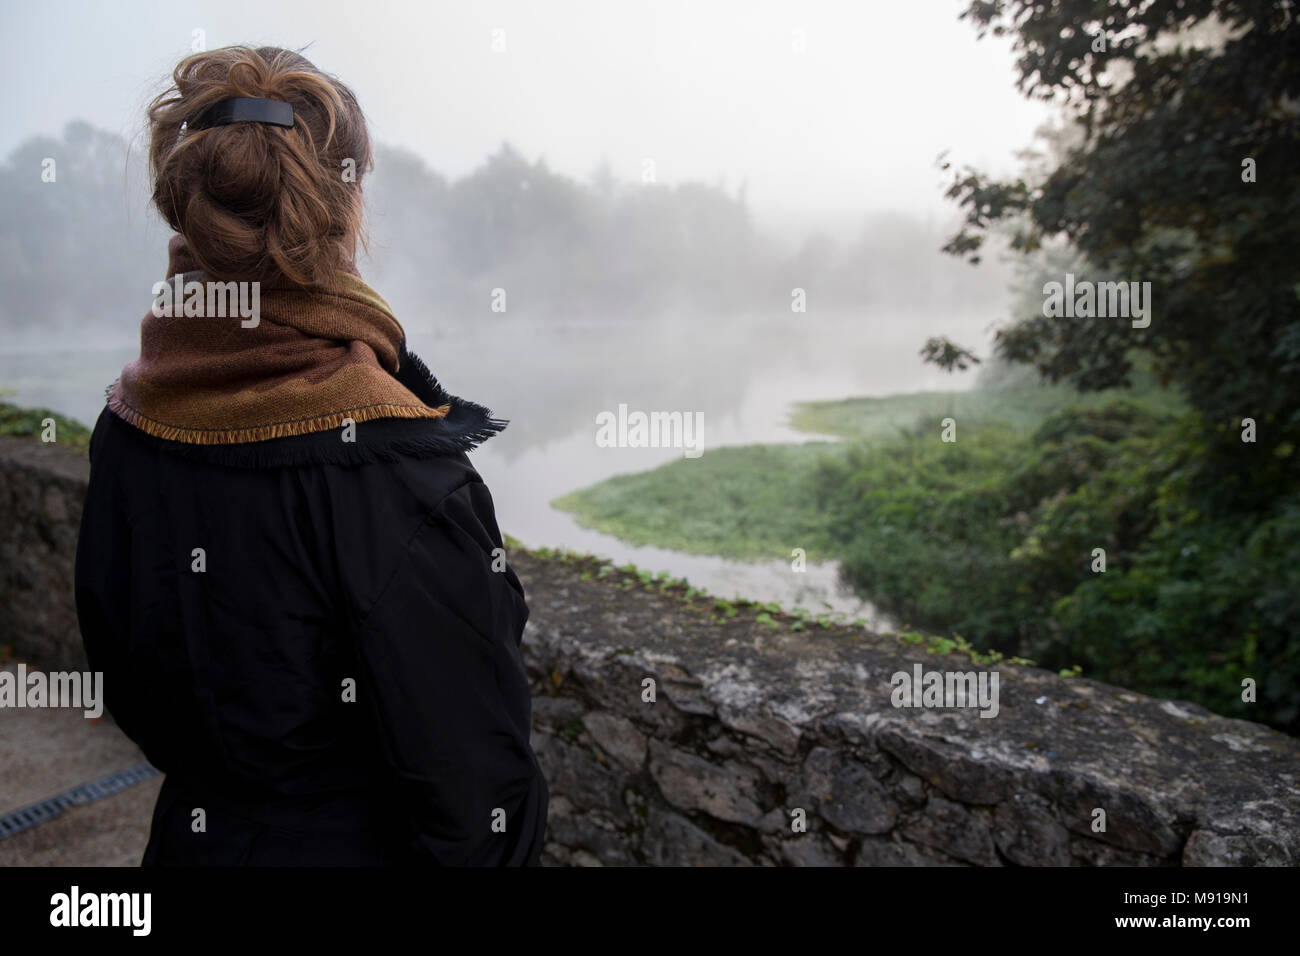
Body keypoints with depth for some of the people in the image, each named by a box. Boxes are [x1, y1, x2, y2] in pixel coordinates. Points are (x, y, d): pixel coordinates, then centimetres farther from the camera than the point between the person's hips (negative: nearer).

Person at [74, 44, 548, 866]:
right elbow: (468, 769, -25)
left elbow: (124, 681, 6)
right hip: (365, 846, -5)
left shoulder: (126, 427, -8)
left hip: (196, 836, 6)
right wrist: (498, 850, -7)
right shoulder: (386, 464, -29)